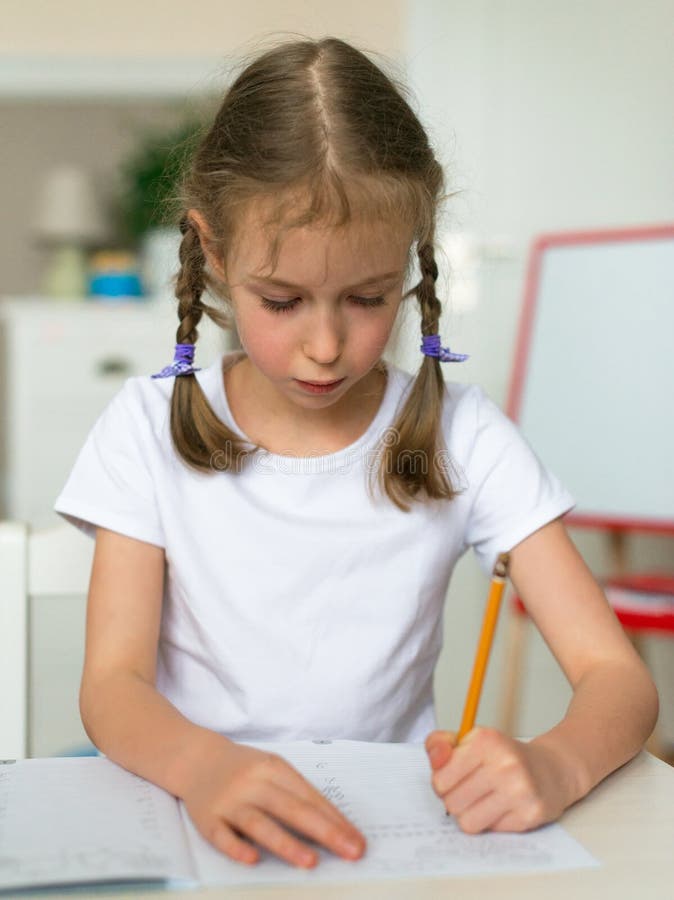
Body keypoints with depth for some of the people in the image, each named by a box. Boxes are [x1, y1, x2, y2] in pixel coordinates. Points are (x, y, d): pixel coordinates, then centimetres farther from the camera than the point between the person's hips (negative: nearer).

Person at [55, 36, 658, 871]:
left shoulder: (460, 436, -4)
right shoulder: (154, 426, -2)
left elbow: (618, 677, -7)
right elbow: (111, 682, -7)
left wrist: (553, 764, -30)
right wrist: (202, 765, -30)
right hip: (198, 819, 0)